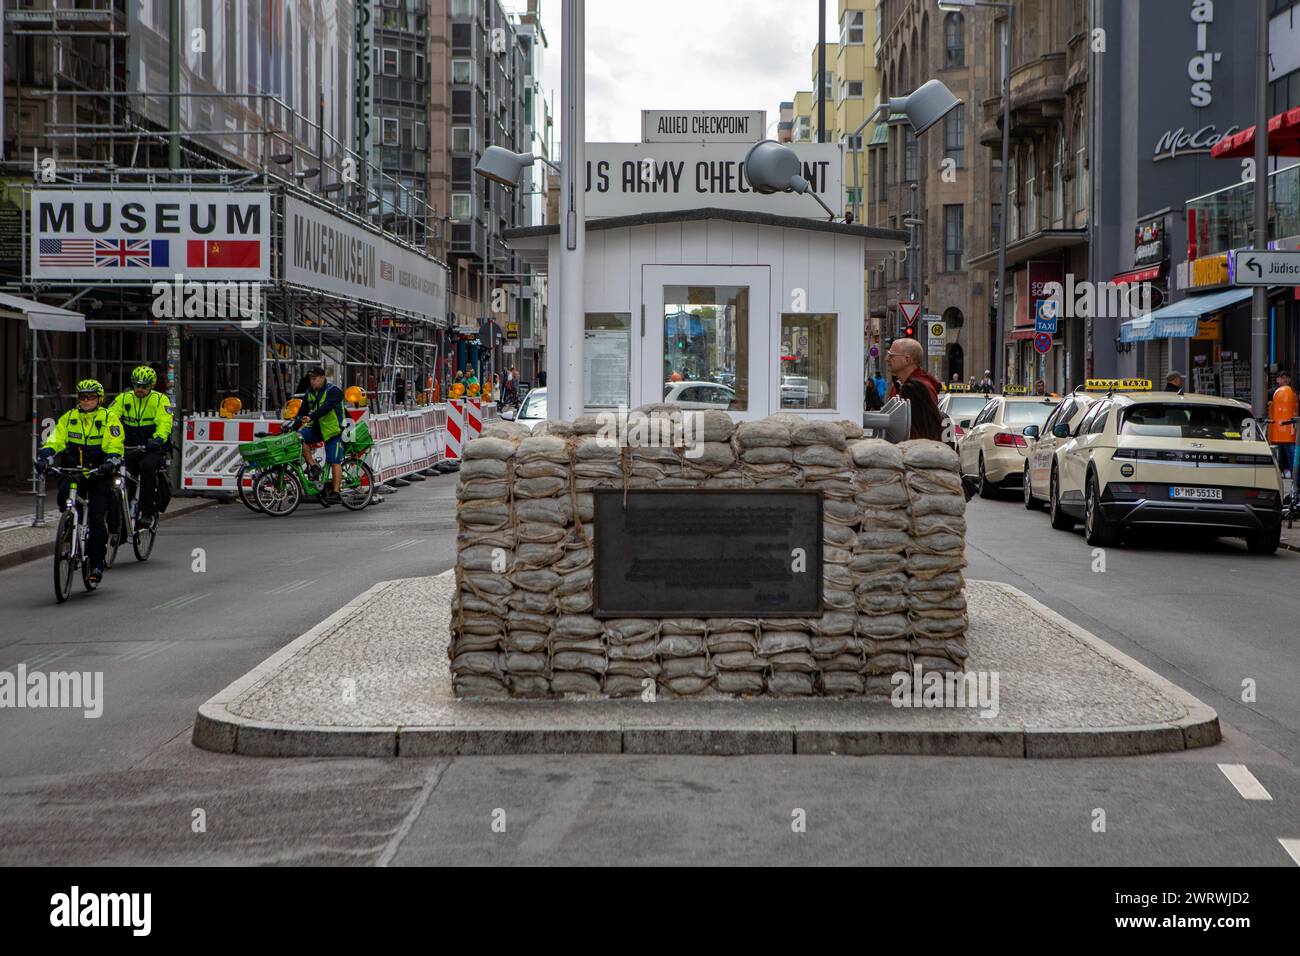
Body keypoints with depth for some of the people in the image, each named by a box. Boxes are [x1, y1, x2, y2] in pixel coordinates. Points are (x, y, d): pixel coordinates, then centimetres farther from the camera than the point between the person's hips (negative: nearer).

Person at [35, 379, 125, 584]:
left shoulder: (110, 418, -3)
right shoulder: (68, 418, 7)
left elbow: (115, 447, -11)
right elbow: (54, 441, -1)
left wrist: (110, 463, -31)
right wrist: (43, 458, -20)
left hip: (99, 474, -3)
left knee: (97, 520, -10)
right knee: (64, 493, -29)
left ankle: (97, 564, 0)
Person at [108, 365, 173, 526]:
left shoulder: (160, 400, -3)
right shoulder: (123, 398, 5)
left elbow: (164, 423, -17)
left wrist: (158, 439, -37)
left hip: (152, 448, -4)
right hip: (131, 449, 4)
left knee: (147, 466, -33)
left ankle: (147, 512, -27)